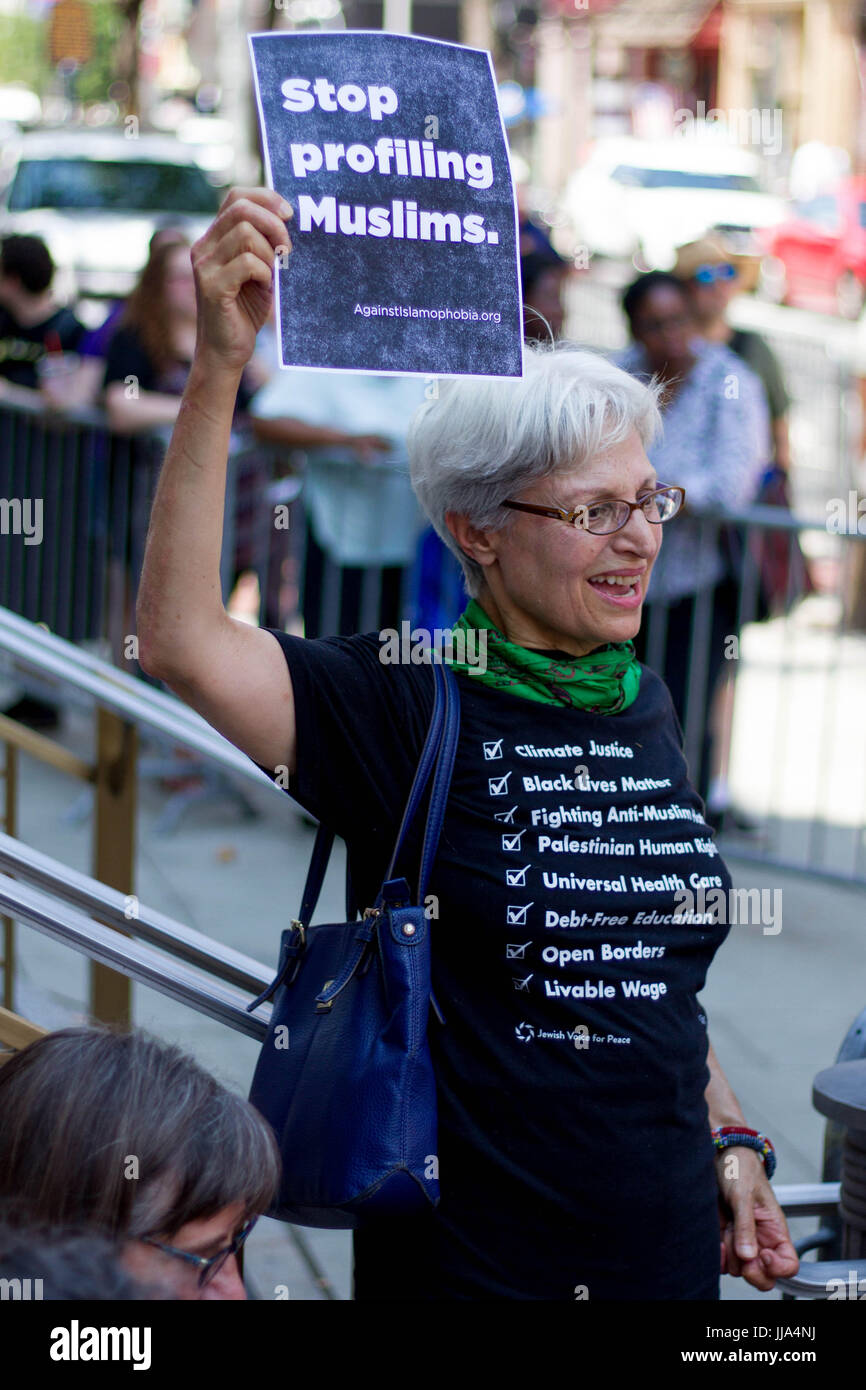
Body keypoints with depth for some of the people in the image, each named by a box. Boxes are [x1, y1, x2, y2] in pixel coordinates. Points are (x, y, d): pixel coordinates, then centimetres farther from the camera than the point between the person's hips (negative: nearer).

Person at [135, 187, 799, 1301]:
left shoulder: (643, 706, 7)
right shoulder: (407, 705, -13)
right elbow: (180, 641, -30)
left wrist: (730, 1142, 13)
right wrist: (218, 366, -36)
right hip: (466, 1260, -6)